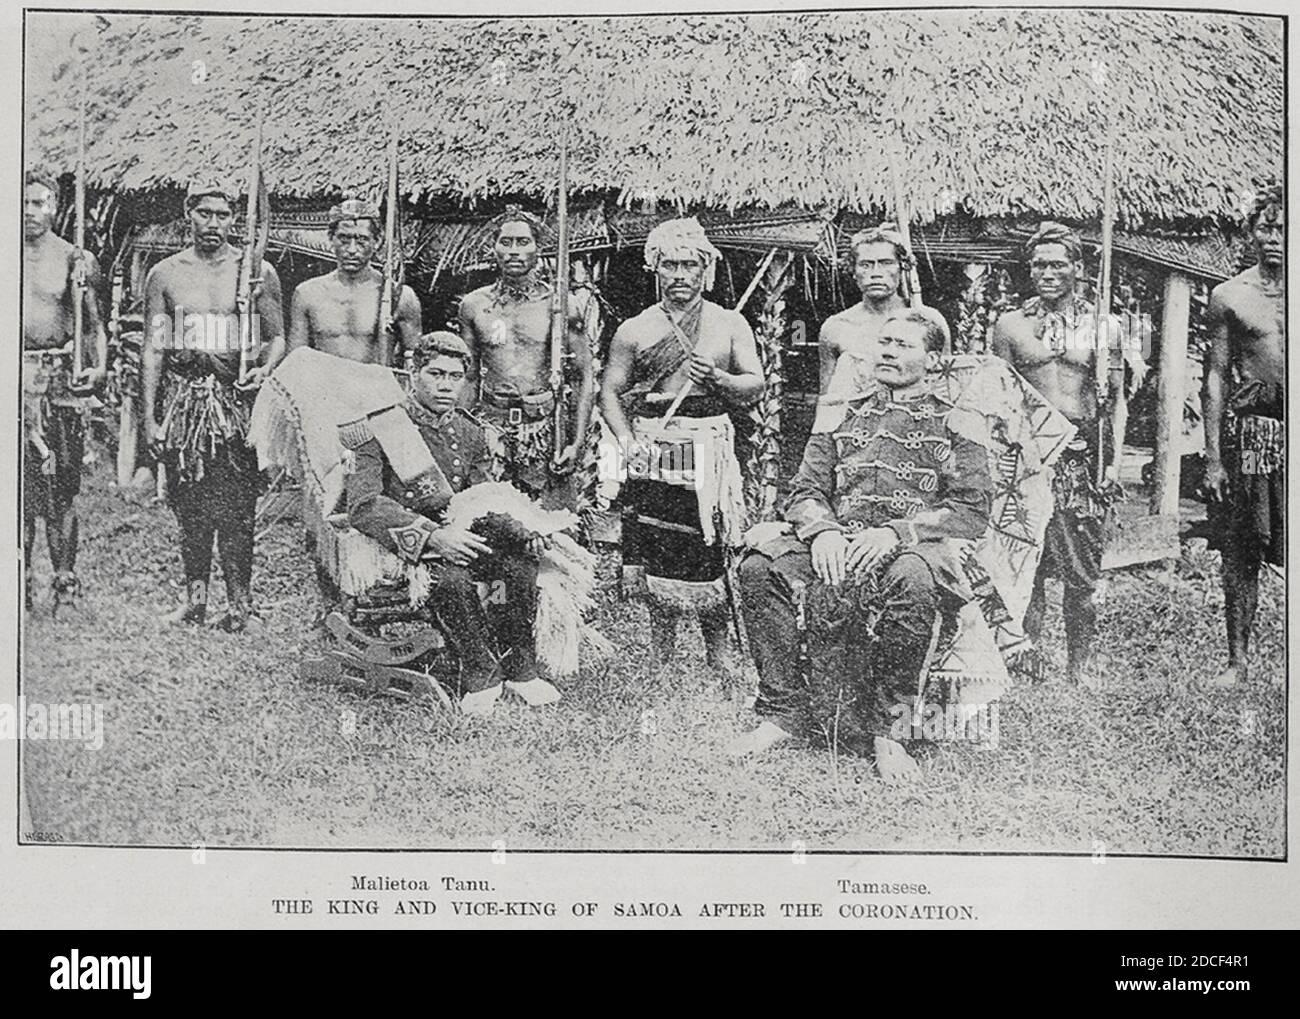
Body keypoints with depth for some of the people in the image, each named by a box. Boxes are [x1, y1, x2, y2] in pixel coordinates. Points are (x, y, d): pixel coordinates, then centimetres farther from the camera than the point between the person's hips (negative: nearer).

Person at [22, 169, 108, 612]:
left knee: (61, 487, -1)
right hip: (13, 377, 1)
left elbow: (94, 326, 11)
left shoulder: (77, 260, 7)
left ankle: (65, 584, 4)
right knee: (18, 484, 0)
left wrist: (99, 367, -6)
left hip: (60, 378, -1)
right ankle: (21, 582, 7)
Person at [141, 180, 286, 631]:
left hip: (236, 396, -2)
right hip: (182, 395, 2)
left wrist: (266, 370, -11)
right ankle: (195, 597, 18)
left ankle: (240, 603, 1)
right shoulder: (164, 274, 8)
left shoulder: (257, 272, 5)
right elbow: (153, 348, 7)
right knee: (189, 505, 7)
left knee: (235, 506, -6)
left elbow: (277, 337, 11)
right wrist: (149, 418, 2)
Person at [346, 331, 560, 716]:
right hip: (403, 541, -5)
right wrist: (431, 536, -31)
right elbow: (363, 506, -19)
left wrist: (525, 532, -9)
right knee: (450, 576, -36)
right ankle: (481, 675, -16)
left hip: (455, 532, 6)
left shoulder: (470, 431, 12)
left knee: (523, 558, -21)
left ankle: (519, 668, -6)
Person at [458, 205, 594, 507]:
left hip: (544, 426, -2)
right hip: (489, 424, 2)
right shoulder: (474, 305, 9)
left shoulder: (561, 304, 0)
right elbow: (469, 379, 16)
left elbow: (584, 380, 1)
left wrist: (577, 443, -7)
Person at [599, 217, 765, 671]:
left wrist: (718, 379, -13)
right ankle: (659, 661, 14)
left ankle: (718, 659, 9)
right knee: (655, 557, 1)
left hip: (710, 450, 0)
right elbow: (610, 391, 8)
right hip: (653, 452, 0)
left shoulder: (730, 324, 9)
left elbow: (755, 386, 6)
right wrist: (625, 438, -8)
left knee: (711, 556, -3)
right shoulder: (635, 330, 6)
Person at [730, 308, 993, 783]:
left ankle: (882, 725, -23)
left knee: (912, 578, -40)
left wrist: (895, 532, -15)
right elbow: (804, 490, 16)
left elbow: (973, 512, 0)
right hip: (838, 544, 4)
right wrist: (822, 529, -8)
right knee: (760, 566, -25)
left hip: (916, 548, -3)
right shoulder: (843, 414, 22)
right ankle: (784, 714, -16)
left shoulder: (954, 423, 11)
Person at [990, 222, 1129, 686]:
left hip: (1084, 456, 0)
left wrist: (1115, 461, 0)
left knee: (1083, 573, 2)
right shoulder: (1010, 325, 7)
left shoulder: (1103, 327, 8)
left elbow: (1117, 400, 9)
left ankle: (1081, 666, 14)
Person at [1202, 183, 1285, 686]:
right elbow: (1217, 376, 5)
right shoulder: (1229, 296, 5)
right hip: (1248, 430, 0)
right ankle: (1237, 659, 16)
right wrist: (1213, 457, 0)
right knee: (1240, 555, 5)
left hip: (1288, 429, 0)